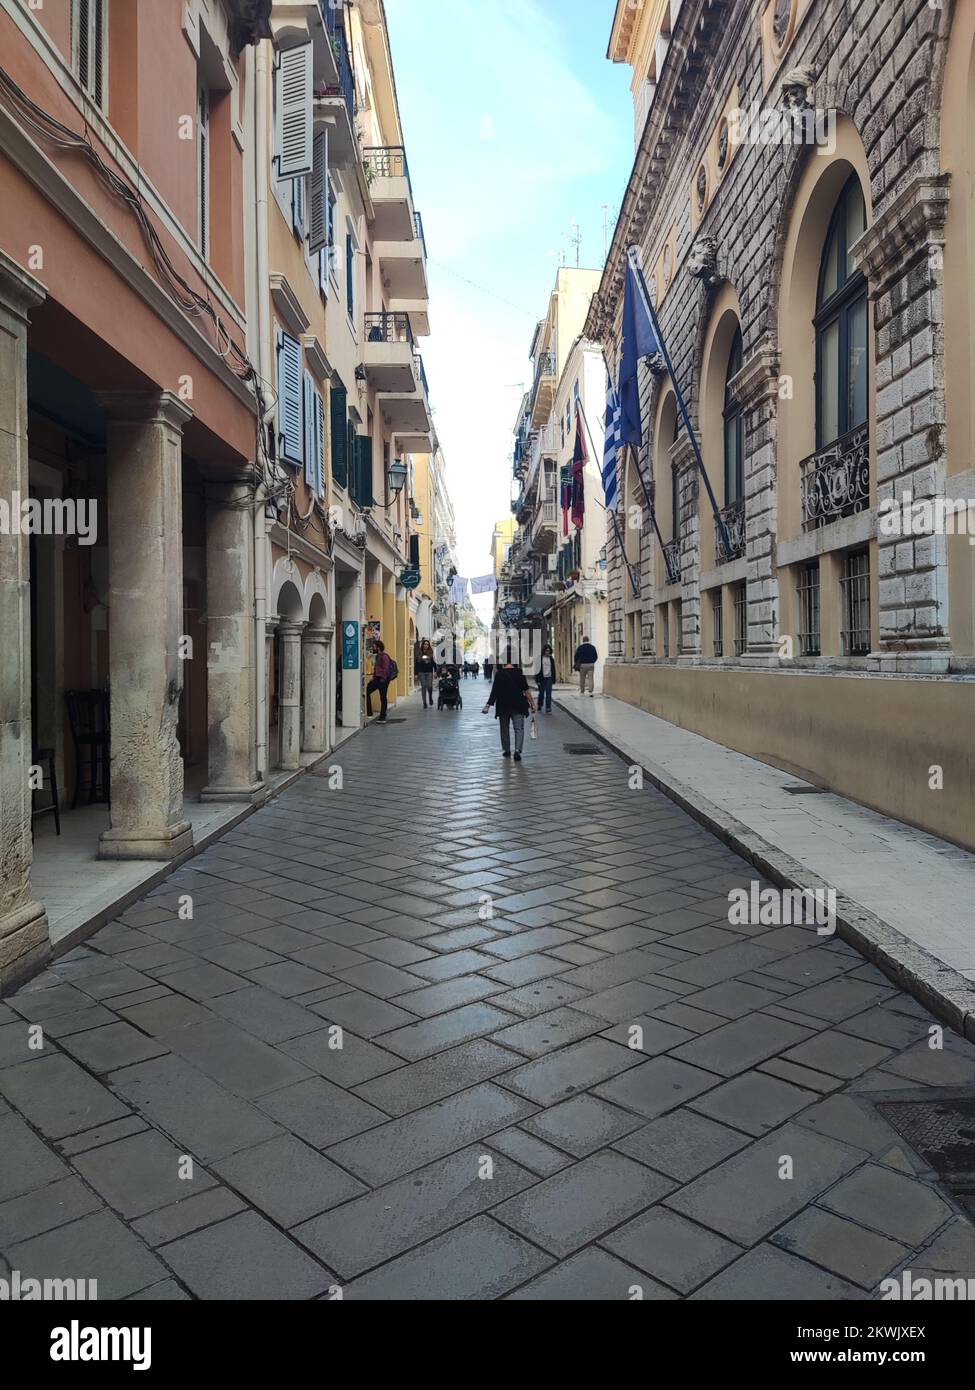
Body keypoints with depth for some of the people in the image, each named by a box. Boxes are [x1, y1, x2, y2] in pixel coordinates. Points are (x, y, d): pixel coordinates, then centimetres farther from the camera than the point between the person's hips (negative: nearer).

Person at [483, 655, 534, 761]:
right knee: (519, 728, -1)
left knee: (504, 728, 16)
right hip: (518, 705, -1)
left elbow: (494, 691, -5)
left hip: (503, 706, 1)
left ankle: (506, 750, 23)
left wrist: (488, 705, 0)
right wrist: (532, 703, -3)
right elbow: (526, 690, -8)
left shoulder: (499, 674, -4)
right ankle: (517, 750, -18)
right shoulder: (519, 673, -5)